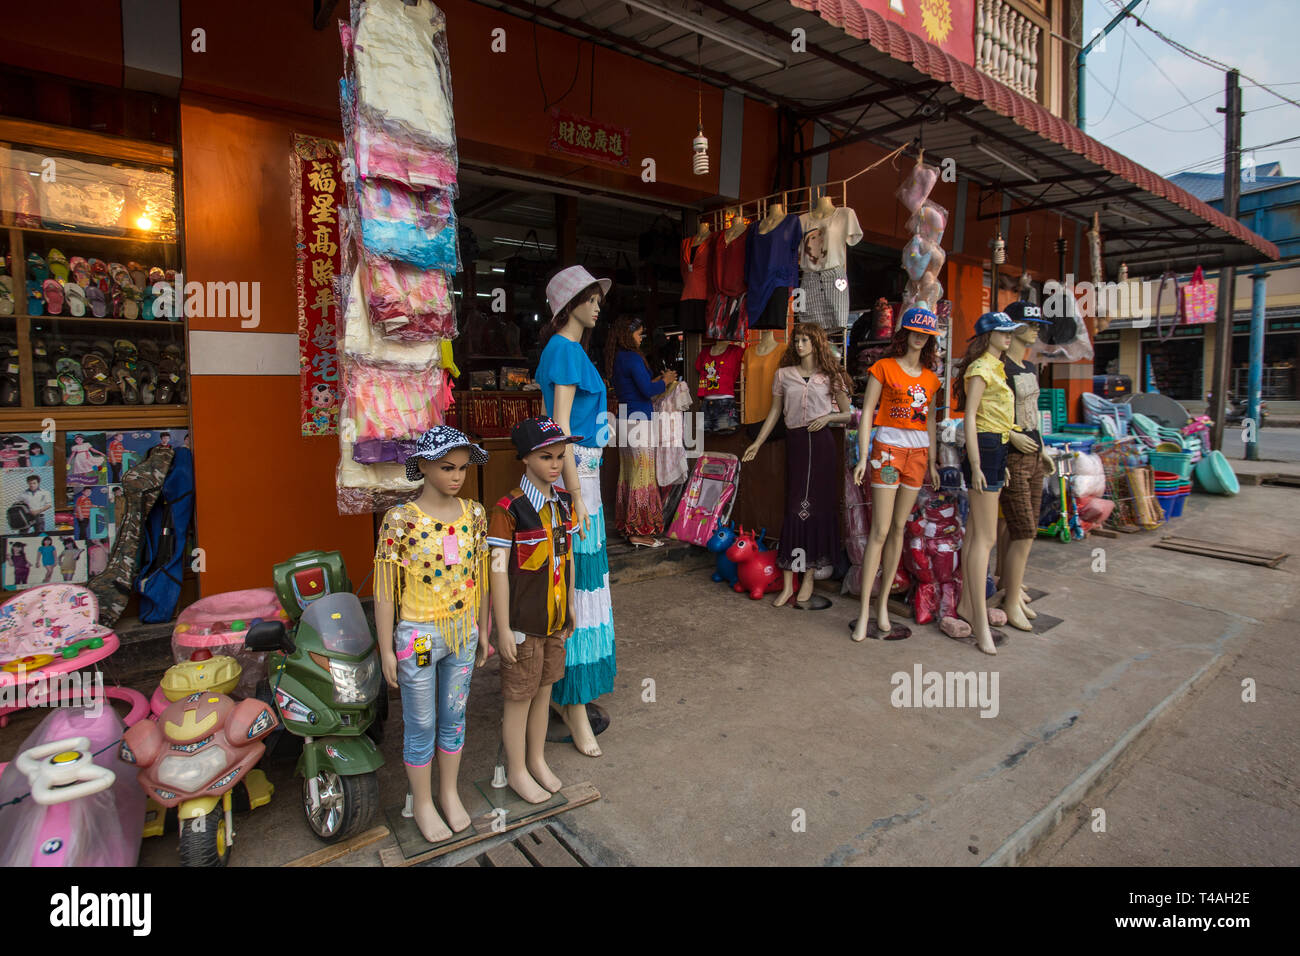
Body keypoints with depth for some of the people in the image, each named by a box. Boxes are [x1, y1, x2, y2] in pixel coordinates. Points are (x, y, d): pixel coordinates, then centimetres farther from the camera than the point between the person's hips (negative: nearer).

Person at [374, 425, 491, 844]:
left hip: (462, 631, 4)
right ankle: (422, 802, 34)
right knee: (421, 725, 12)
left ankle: (449, 793, 40)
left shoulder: (473, 513, -3)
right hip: (419, 635, -4)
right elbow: (384, 589, -11)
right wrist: (386, 650, -8)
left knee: (454, 716, 19)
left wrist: (483, 631, 10)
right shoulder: (400, 520, -17)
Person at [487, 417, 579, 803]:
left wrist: (569, 608, 14)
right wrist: (503, 629, -15)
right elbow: (499, 571, -17)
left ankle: (537, 760, 39)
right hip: (523, 623, -6)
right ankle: (517, 771, 30)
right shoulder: (509, 509, -18)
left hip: (556, 619, 6)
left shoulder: (564, 502, 2)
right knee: (520, 697, 10)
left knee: (543, 691, 20)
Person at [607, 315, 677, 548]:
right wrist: (665, 381, -1)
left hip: (626, 419, 9)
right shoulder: (633, 358, -14)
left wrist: (659, 379, 17)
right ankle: (639, 531, -1)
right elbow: (647, 391, -18)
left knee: (628, 472, 14)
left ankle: (627, 524, 22)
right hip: (639, 419, -9)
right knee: (642, 474, -5)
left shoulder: (617, 358, 14)